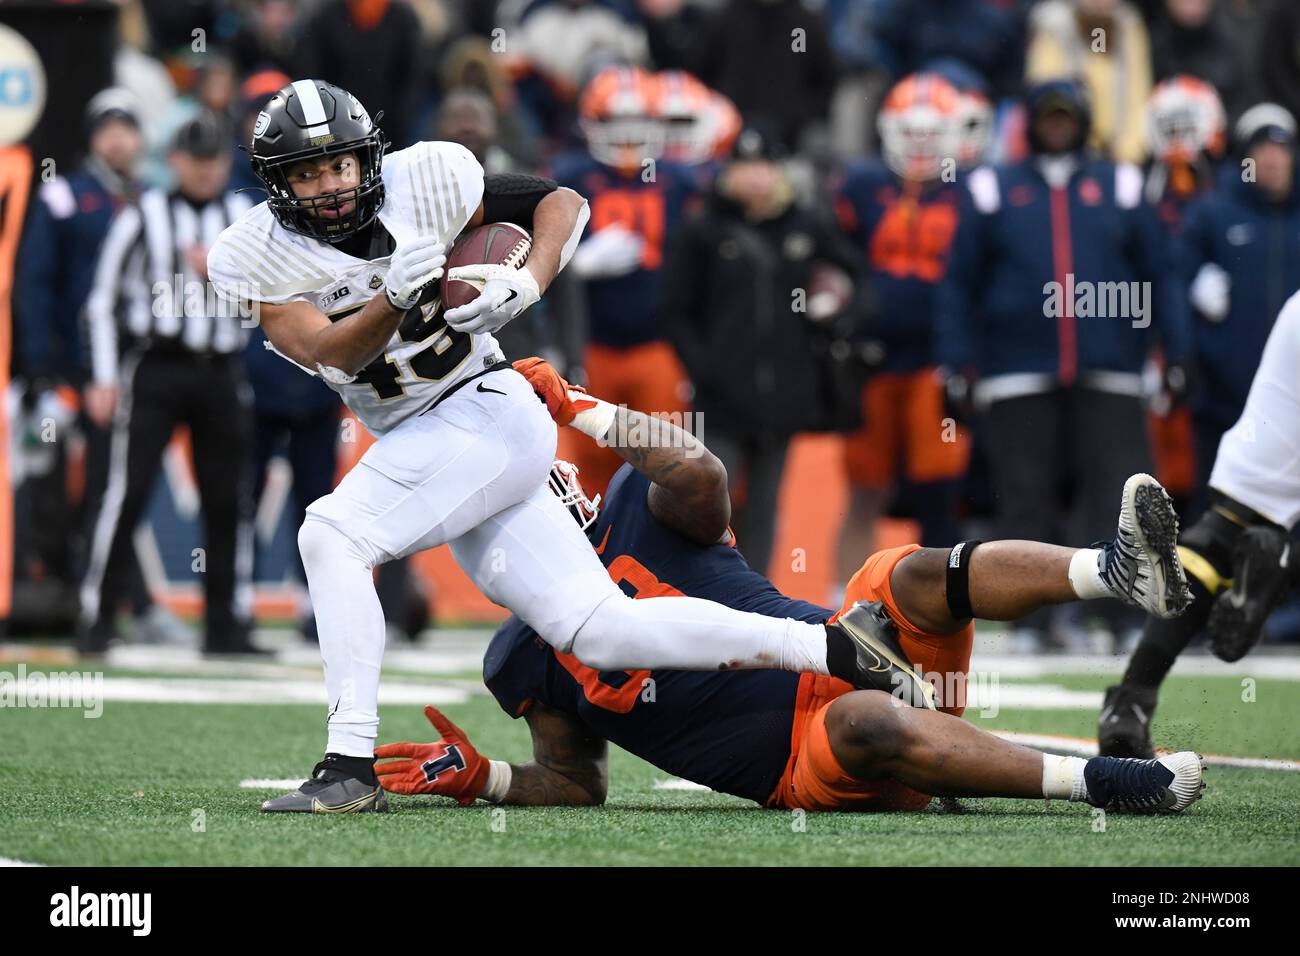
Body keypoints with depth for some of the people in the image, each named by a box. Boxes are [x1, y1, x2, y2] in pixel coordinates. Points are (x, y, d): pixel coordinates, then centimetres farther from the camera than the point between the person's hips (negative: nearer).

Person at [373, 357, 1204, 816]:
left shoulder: (637, 510, 8)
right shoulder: (531, 666, 10)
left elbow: (700, 478, -15)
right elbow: (577, 786, 12)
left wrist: (577, 408, -14)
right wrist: (478, 777, -5)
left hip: (837, 653, 2)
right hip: (803, 769, -2)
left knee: (912, 575, -26)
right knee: (864, 723, -37)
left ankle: (1117, 568, -47)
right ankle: (1103, 782, -47)